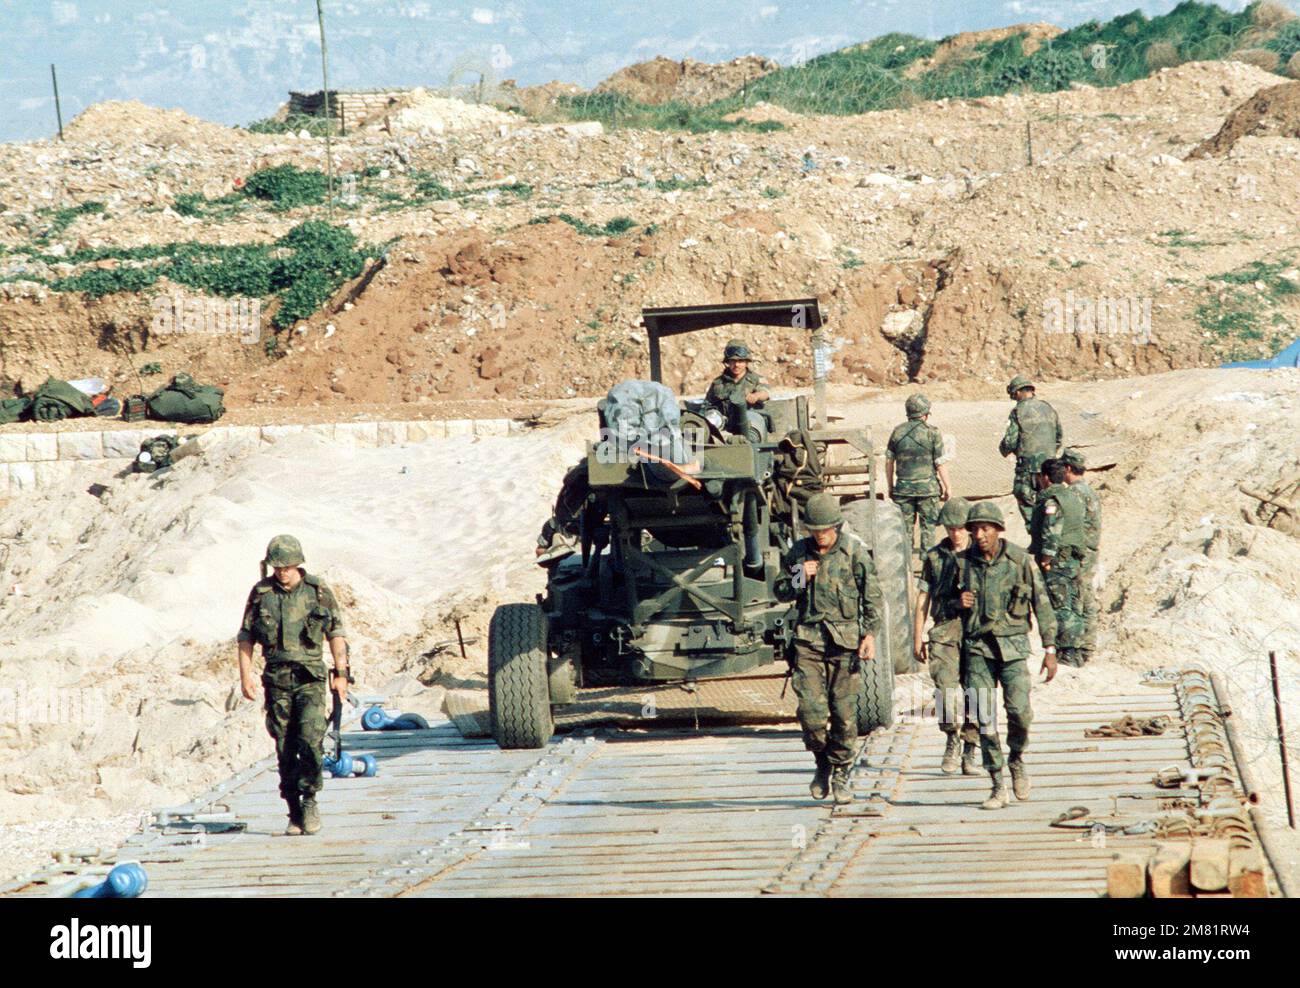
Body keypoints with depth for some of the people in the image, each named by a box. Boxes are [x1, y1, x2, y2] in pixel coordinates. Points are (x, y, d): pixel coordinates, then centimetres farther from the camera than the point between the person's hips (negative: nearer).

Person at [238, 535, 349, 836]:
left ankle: (309, 800, -2)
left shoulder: (318, 592, 2)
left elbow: (336, 634, 6)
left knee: (311, 740, -17)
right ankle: (295, 813, 8)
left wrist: (341, 674, 0)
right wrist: (245, 675, 1)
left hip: (310, 678, -2)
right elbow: (246, 636, 10)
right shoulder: (261, 593, 5)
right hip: (276, 679, 2)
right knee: (285, 749, 2)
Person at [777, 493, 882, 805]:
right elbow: (781, 591, 16)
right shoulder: (798, 552, 7)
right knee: (811, 709, -7)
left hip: (845, 639, -2)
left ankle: (842, 773, 11)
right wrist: (799, 579, -5)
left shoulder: (855, 551, -1)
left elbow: (872, 595, 1)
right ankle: (822, 762, 16)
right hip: (808, 639, 2)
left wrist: (870, 633, -8)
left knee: (844, 711, -2)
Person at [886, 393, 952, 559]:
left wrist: (890, 487, 15)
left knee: (905, 526, 8)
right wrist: (947, 488, 0)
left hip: (903, 487, 3)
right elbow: (940, 464, -8)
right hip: (927, 487, -3)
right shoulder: (932, 433, -7)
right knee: (928, 526, 4)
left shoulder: (898, 432, 3)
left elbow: (889, 461, 7)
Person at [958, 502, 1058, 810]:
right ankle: (998, 787, 4)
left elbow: (1041, 603, 0)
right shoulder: (964, 562, 3)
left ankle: (1017, 759, 15)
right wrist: (960, 603, -8)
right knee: (985, 721, -3)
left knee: (1019, 711, -15)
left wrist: (1050, 649, -3)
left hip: (1012, 646, -2)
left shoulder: (1020, 561, -4)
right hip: (977, 646, 2)